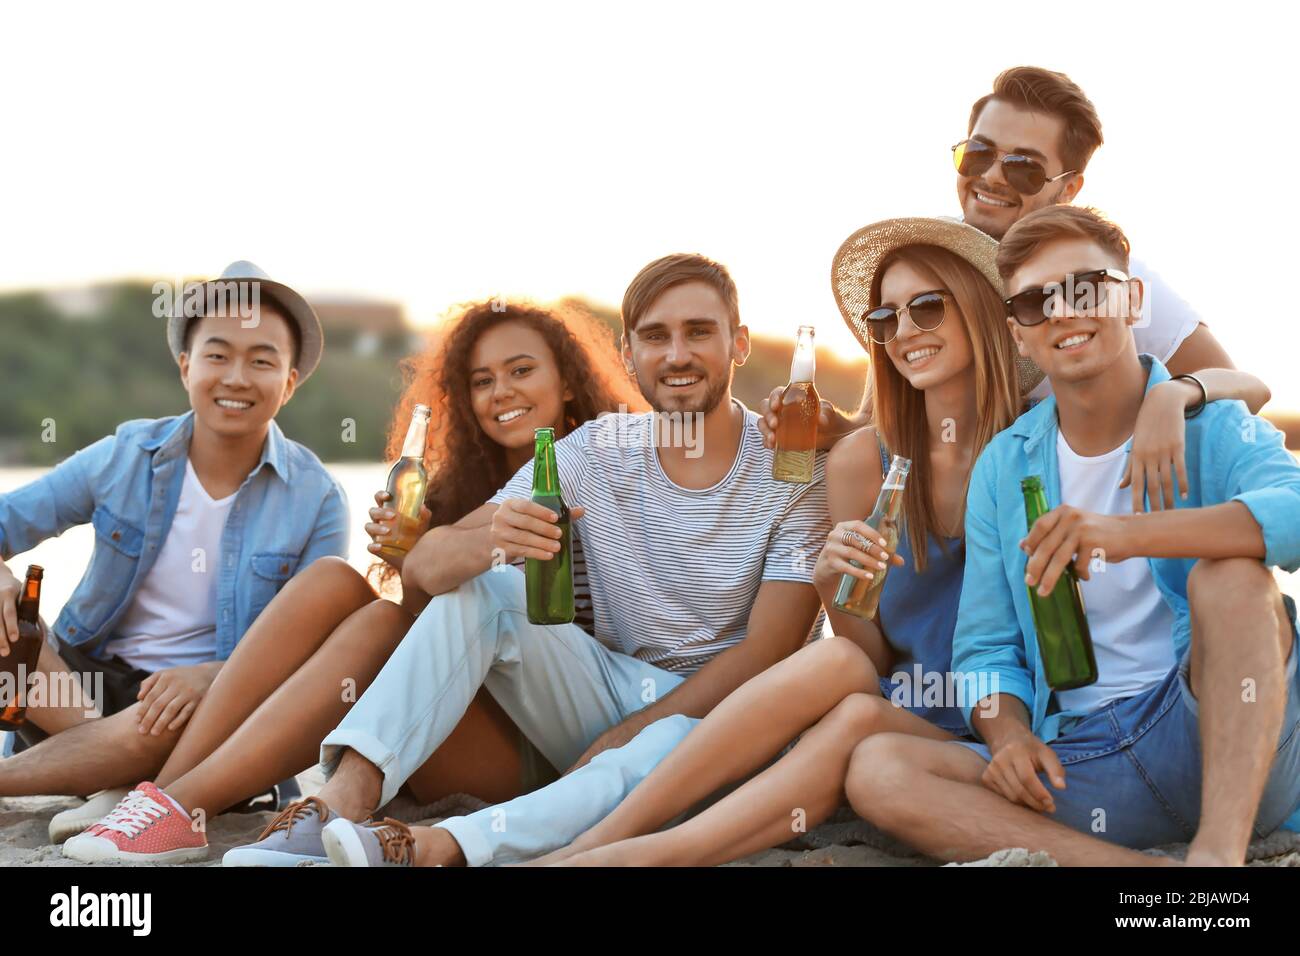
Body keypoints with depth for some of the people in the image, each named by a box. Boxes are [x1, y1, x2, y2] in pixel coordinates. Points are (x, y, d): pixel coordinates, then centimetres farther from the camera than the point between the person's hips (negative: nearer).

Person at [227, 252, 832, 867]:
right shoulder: (595, 453, -1)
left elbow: (768, 651, -13)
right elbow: (427, 568, -10)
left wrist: (629, 732, -19)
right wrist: (485, 539, -34)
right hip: (611, 691, 4)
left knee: (676, 746, -38)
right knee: (474, 590, -14)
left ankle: (438, 846, -46)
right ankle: (346, 798, -28)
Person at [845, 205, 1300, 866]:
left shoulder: (1210, 426, -1)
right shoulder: (1003, 467, 11)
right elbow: (987, 648, 12)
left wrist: (1128, 533, -38)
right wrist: (1008, 734, -11)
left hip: (1223, 741, -3)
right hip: (1079, 770, 3)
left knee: (1229, 573, -28)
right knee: (878, 770, -20)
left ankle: (1219, 850, -35)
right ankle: (1149, 875, -30)